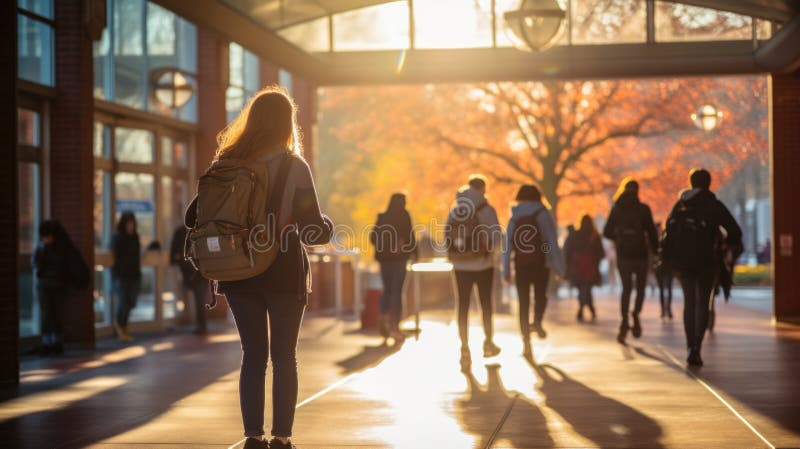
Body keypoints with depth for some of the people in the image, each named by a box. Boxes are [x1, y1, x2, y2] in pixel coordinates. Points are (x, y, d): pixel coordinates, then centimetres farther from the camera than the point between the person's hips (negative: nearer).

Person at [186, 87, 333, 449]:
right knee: (284, 357, 6)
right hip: (284, 273, -3)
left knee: (253, 354, 12)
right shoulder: (294, 167, -8)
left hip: (239, 273, 3)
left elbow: (193, 218, 4)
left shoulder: (227, 165, 1)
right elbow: (314, 230, -11)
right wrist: (329, 227, 11)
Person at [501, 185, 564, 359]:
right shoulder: (542, 214, 0)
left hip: (521, 265, 2)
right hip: (540, 263, -2)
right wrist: (558, 266, -7)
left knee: (523, 302, 6)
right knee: (540, 295, 16)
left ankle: (526, 341, -4)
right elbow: (552, 241, -7)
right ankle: (537, 321, -15)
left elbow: (508, 246, 4)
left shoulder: (514, 218, 9)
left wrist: (506, 271, 5)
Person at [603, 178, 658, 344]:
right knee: (641, 288, 12)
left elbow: (607, 233, 4)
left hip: (623, 254, 2)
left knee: (626, 288, 10)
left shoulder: (617, 209, 3)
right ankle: (636, 313, -14)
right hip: (640, 253, -2)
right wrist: (656, 250, 3)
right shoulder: (643, 209, -4)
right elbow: (651, 232, -7)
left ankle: (625, 322, -7)